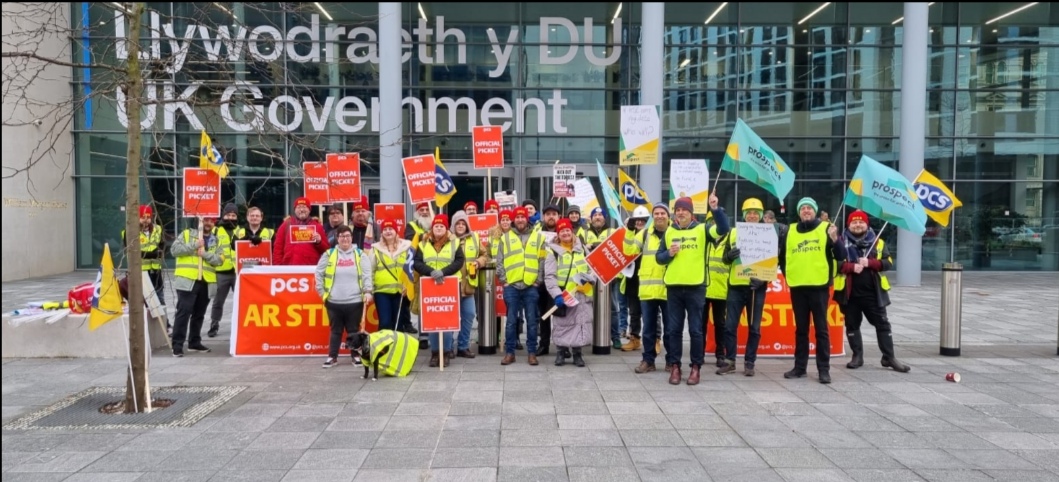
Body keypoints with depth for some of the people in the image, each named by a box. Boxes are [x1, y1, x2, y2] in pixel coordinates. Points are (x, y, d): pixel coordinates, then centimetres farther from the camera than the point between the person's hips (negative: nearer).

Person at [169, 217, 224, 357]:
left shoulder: (216, 241, 15)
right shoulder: (187, 234, 6)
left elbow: (219, 260, 1)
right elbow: (174, 250, -6)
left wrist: (205, 253, -13)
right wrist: (194, 245, -13)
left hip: (206, 282, 4)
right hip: (187, 281, -4)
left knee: (199, 314, 13)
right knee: (184, 312, -9)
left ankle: (194, 342, 24)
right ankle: (177, 345, -6)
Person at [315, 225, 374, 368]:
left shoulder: (360, 255, 4)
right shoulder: (329, 254, 5)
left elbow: (367, 275, -2)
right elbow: (319, 273, 9)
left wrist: (368, 291, -14)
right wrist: (321, 291, 5)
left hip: (355, 301, 0)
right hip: (334, 301, 1)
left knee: (354, 330, 8)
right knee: (336, 330, 10)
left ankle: (356, 355, 20)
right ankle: (332, 356, 19)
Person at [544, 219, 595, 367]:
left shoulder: (582, 249, 9)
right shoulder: (553, 252, -3)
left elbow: (593, 267, 13)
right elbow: (549, 276, -9)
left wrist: (589, 277, -10)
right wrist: (556, 294, -20)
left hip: (582, 295, 3)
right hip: (563, 296, -3)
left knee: (580, 324, 6)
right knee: (562, 325, 4)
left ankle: (577, 354, 18)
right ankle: (560, 352, 19)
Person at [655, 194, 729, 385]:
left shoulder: (702, 230, 2)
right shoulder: (669, 232, 11)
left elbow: (723, 229, -14)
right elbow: (659, 257, 12)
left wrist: (715, 209, -26)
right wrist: (669, 253, -9)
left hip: (696, 286, -3)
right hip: (673, 286, 3)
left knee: (696, 329, 2)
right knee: (674, 329, 6)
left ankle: (696, 367, 11)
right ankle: (674, 366, 13)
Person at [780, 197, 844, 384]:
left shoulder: (826, 229, 2)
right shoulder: (790, 232, 10)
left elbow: (841, 257, -4)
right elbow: (782, 256, 20)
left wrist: (835, 241, -20)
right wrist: (787, 274, 10)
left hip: (819, 286, -3)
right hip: (797, 287, 3)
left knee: (821, 329, 0)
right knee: (801, 329, 10)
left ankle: (824, 369, 4)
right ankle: (799, 366, 16)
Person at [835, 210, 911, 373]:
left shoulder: (878, 242, 6)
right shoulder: (842, 242, 2)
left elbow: (888, 263, 1)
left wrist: (869, 263, -16)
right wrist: (852, 267, -20)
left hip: (873, 292, 1)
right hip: (850, 293, 0)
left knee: (882, 324, 4)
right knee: (852, 325, 8)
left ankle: (889, 357, 13)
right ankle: (857, 356, 20)